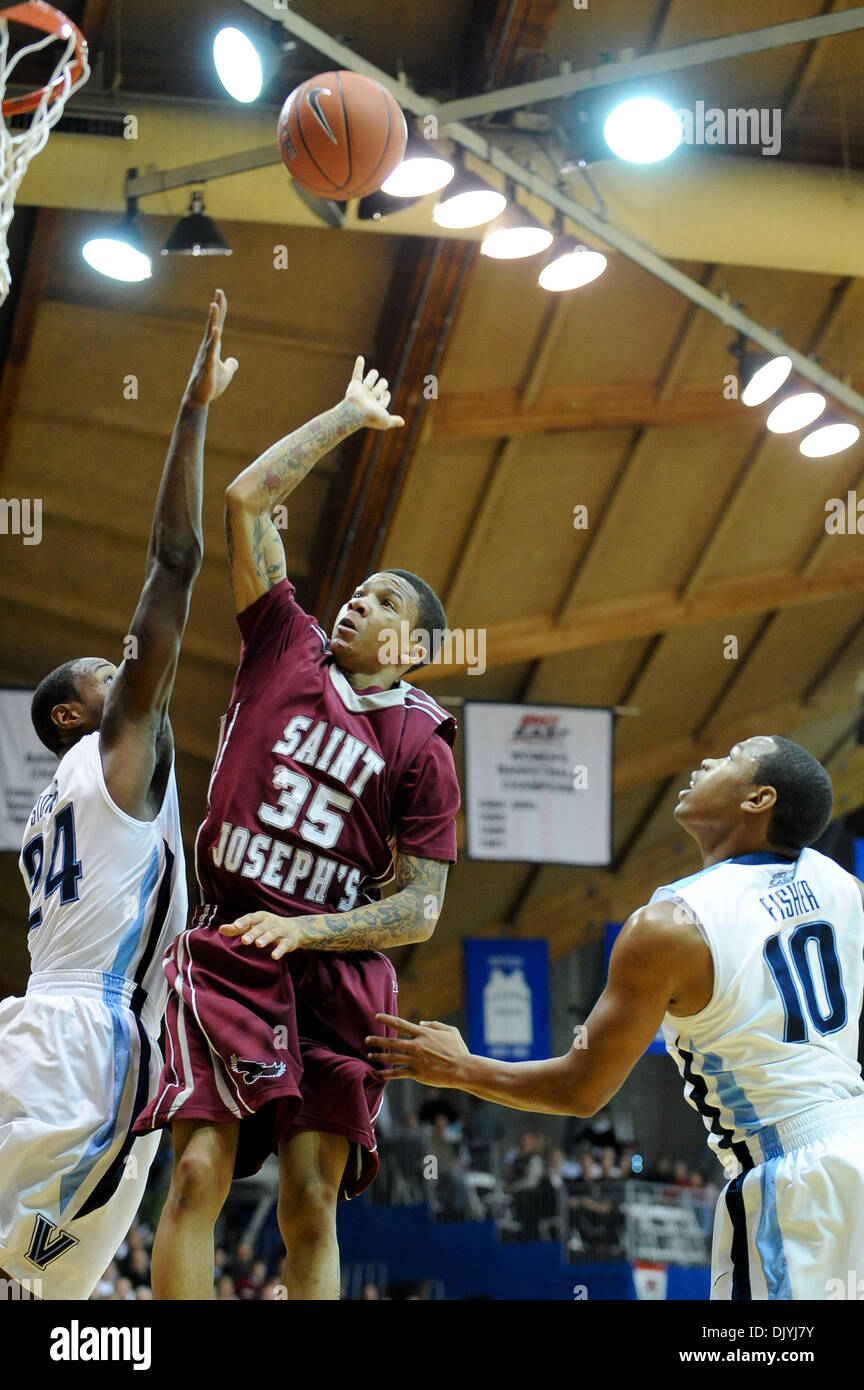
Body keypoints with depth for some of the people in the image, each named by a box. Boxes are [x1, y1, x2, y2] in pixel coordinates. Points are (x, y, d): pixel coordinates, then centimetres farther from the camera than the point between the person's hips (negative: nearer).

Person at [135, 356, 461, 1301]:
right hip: (226, 951, 1)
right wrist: (348, 416, 15)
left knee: (310, 1203, -4)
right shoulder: (286, 649, 11)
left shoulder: (420, 747, 5)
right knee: (199, 1173, -12)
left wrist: (304, 931, -13)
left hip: (336, 971, 0)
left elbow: (420, 910, 0)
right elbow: (247, 498, 8)